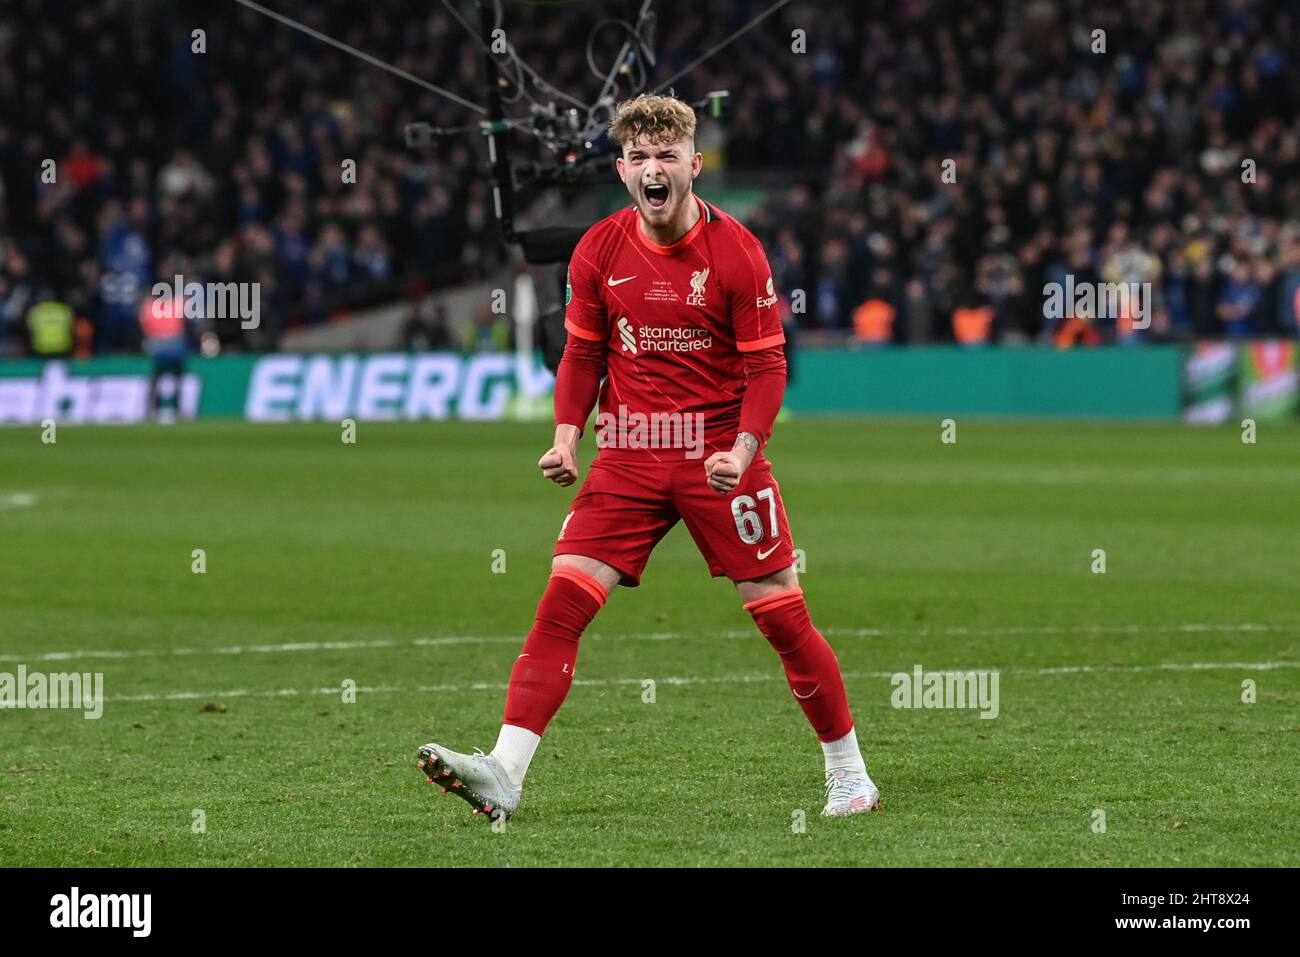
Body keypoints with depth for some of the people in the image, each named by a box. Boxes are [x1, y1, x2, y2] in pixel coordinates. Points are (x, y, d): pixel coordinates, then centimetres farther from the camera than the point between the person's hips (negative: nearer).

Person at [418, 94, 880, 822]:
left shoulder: (736, 251, -8)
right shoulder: (600, 251, 2)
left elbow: (767, 365, -6)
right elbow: (583, 353, 12)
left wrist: (743, 450, -20)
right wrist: (568, 437, -3)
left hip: (719, 455, -2)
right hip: (629, 458, 3)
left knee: (782, 615, 0)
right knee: (562, 604, -11)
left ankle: (850, 775, 17)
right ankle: (504, 775, -17)